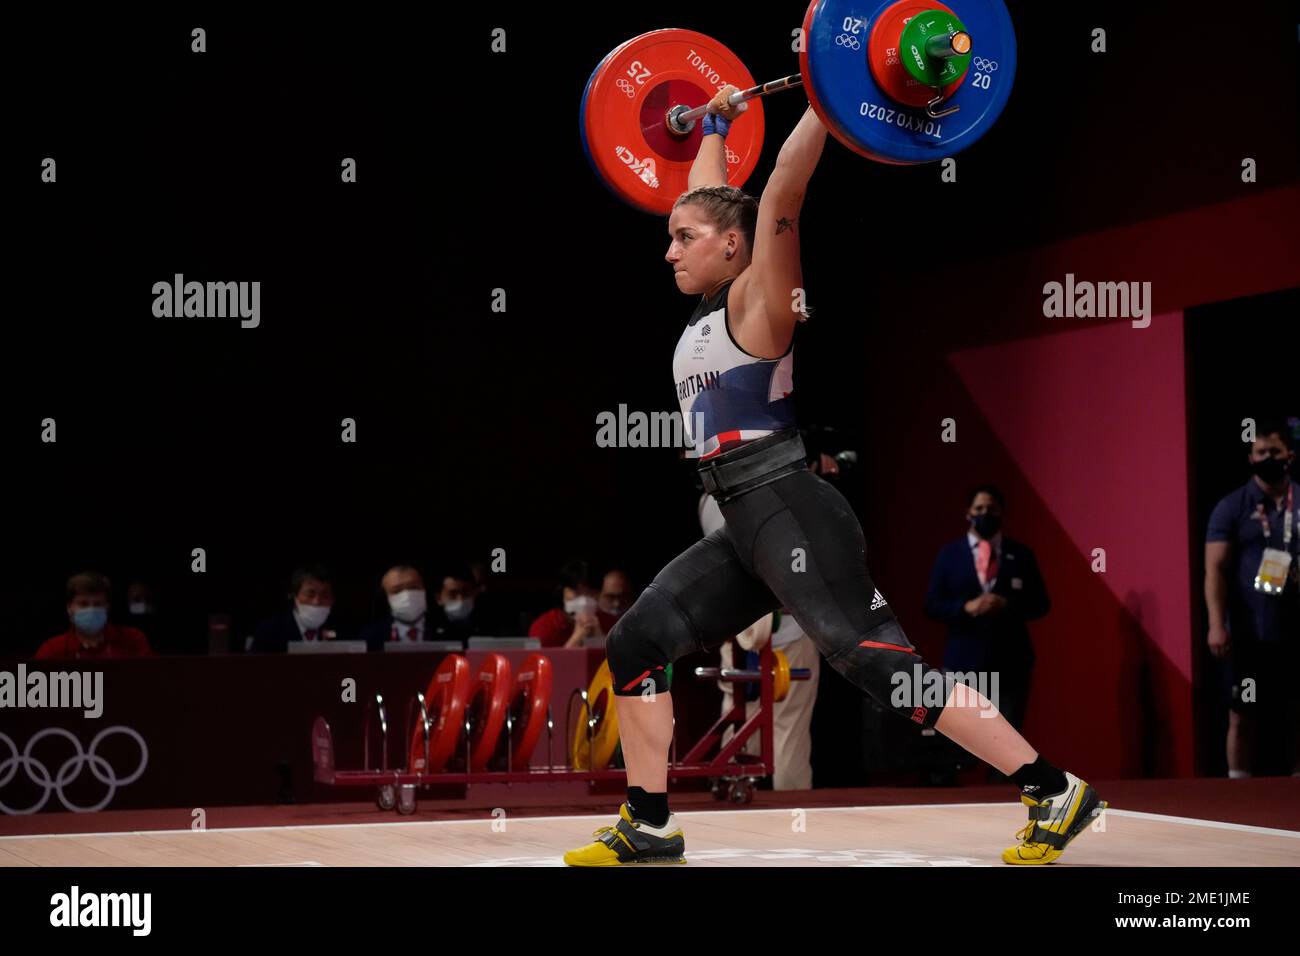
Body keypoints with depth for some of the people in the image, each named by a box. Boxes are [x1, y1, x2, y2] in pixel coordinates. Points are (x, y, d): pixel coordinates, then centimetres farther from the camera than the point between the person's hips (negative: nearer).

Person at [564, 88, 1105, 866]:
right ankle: (647, 829, 13)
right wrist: (715, 129, 43)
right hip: (746, 529, 9)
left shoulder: (758, 298, -4)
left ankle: (1055, 793, -15)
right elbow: (710, 199, 31)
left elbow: (784, 189, -14)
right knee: (635, 647, 6)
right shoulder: (709, 308, 17)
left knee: (877, 661, -16)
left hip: (794, 514, -9)